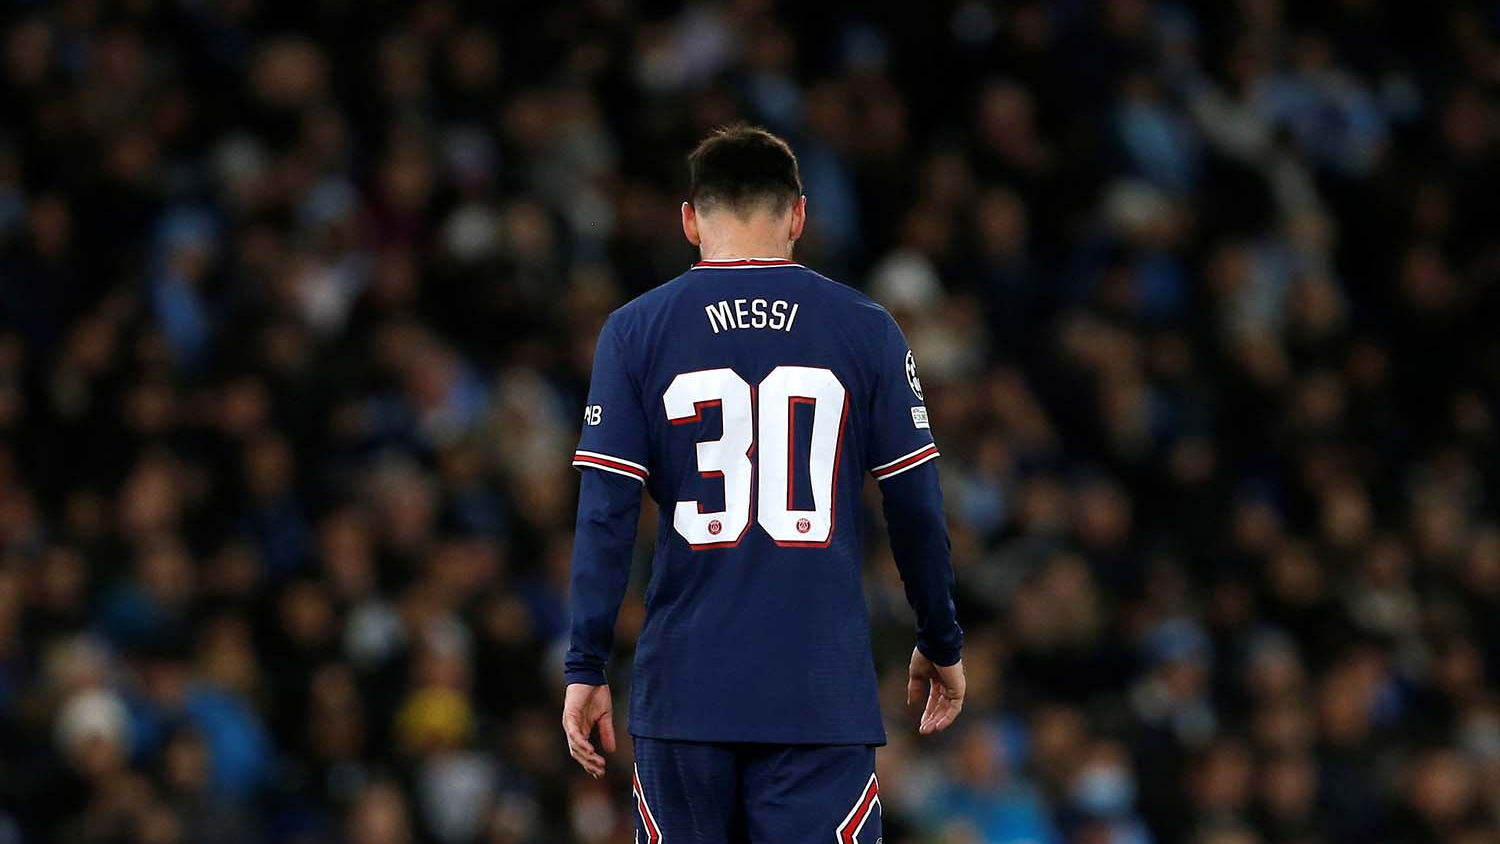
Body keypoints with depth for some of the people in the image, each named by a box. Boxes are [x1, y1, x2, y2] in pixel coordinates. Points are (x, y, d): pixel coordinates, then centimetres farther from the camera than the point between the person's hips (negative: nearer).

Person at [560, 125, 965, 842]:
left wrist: (586, 669, 1)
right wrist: (941, 645, 17)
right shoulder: (866, 330, 2)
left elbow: (605, 515, -2)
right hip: (822, 697, -1)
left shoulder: (634, 332, 2)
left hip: (684, 694, 1)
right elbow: (917, 507, 5)